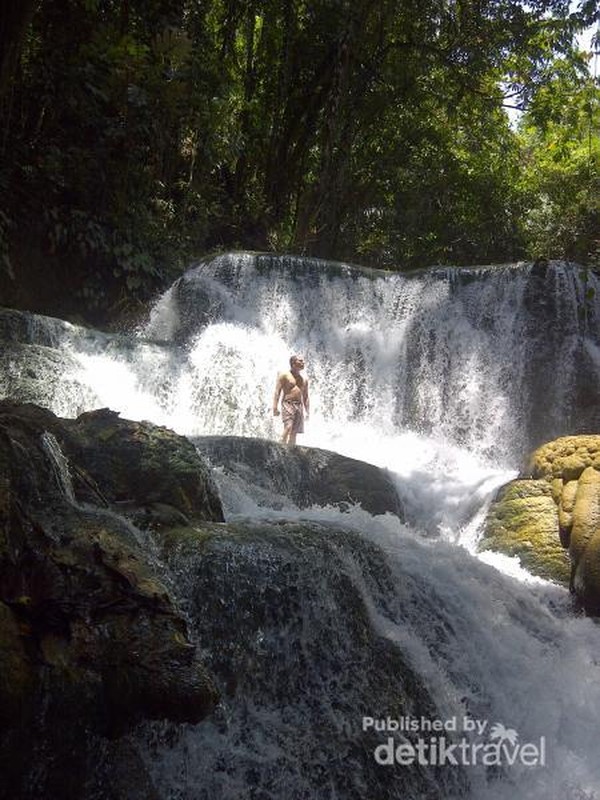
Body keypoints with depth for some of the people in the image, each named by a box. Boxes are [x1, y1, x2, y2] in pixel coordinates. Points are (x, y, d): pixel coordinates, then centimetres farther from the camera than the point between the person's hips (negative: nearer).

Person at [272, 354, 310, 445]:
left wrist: (307, 411, 12)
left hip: (299, 406, 5)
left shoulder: (304, 379, 19)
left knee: (294, 432, 1)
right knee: (288, 427, -23)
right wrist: (275, 407, -14)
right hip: (287, 404, -5)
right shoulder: (284, 375, 3)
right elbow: (277, 391, -4)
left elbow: (306, 397, 21)